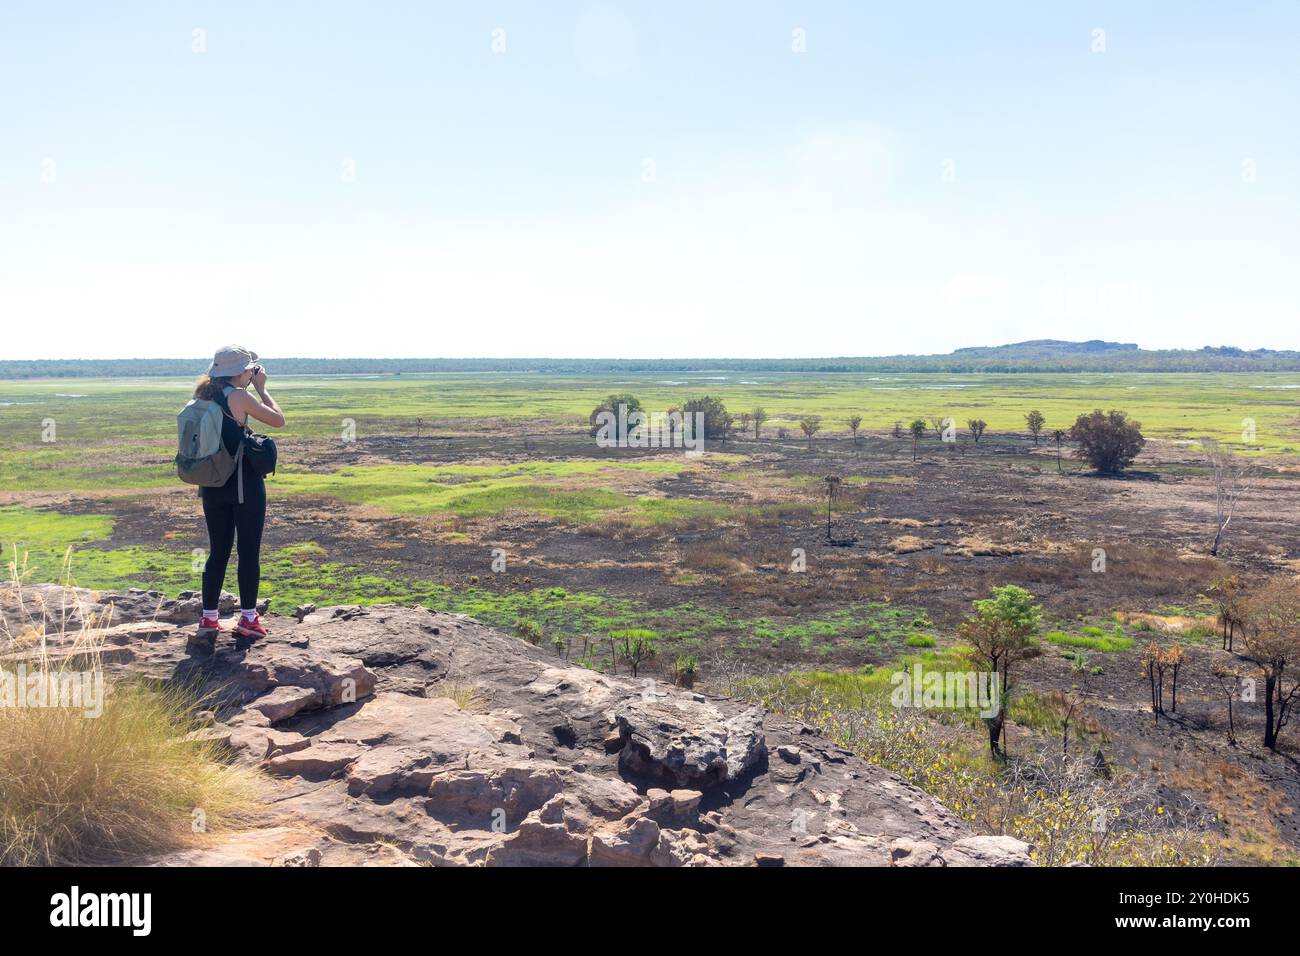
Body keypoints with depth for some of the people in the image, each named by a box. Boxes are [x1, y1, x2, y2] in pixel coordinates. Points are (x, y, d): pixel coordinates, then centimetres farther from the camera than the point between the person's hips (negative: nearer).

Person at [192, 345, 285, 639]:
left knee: (218, 551, 14)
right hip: (244, 483, -7)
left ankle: (209, 618, 17)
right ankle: (248, 618, 8)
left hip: (213, 484, 7)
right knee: (249, 551, 4)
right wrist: (261, 388, 2)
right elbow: (278, 420, -7)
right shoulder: (239, 397, -13)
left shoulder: (204, 397, 7)